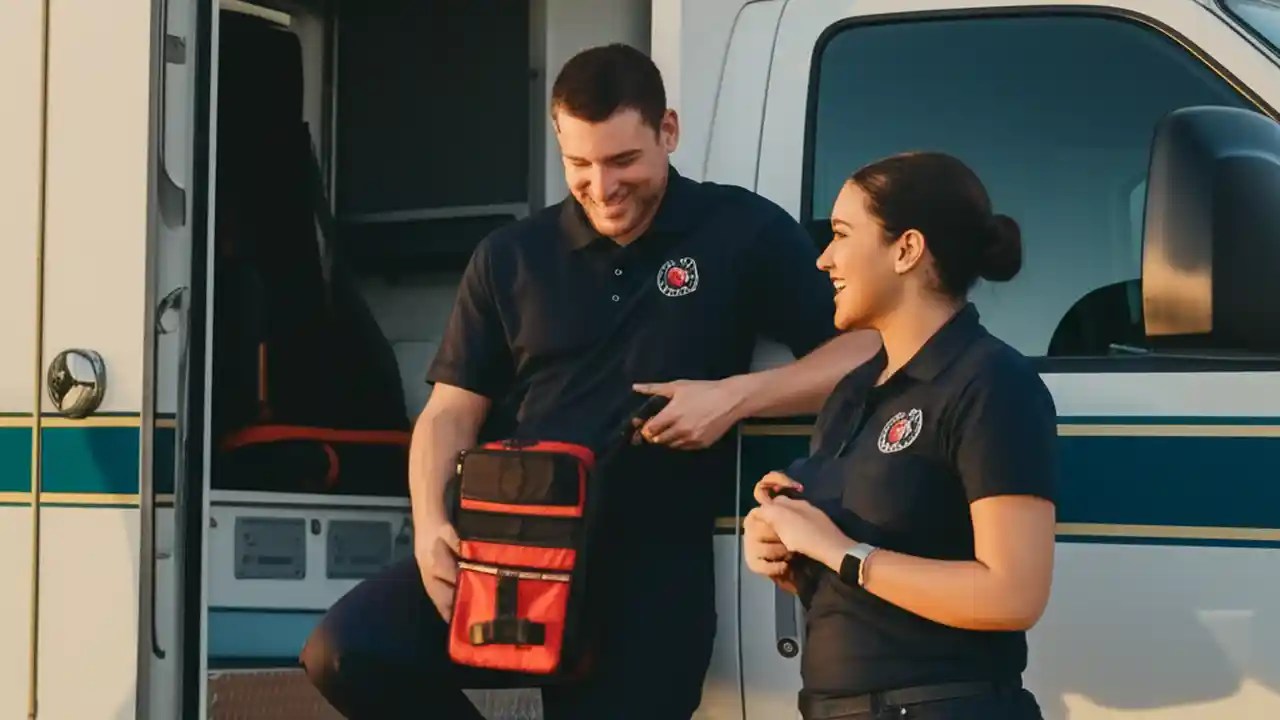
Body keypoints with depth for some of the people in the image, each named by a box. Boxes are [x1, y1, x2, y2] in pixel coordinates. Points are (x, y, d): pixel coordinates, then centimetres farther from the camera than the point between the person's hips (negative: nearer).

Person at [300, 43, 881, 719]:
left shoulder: (743, 233, 2)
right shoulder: (511, 258, 11)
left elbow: (867, 351, -1)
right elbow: (451, 412, 10)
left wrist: (737, 396, -15)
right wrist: (432, 525, -9)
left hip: (651, 564, -2)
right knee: (344, 651, -18)